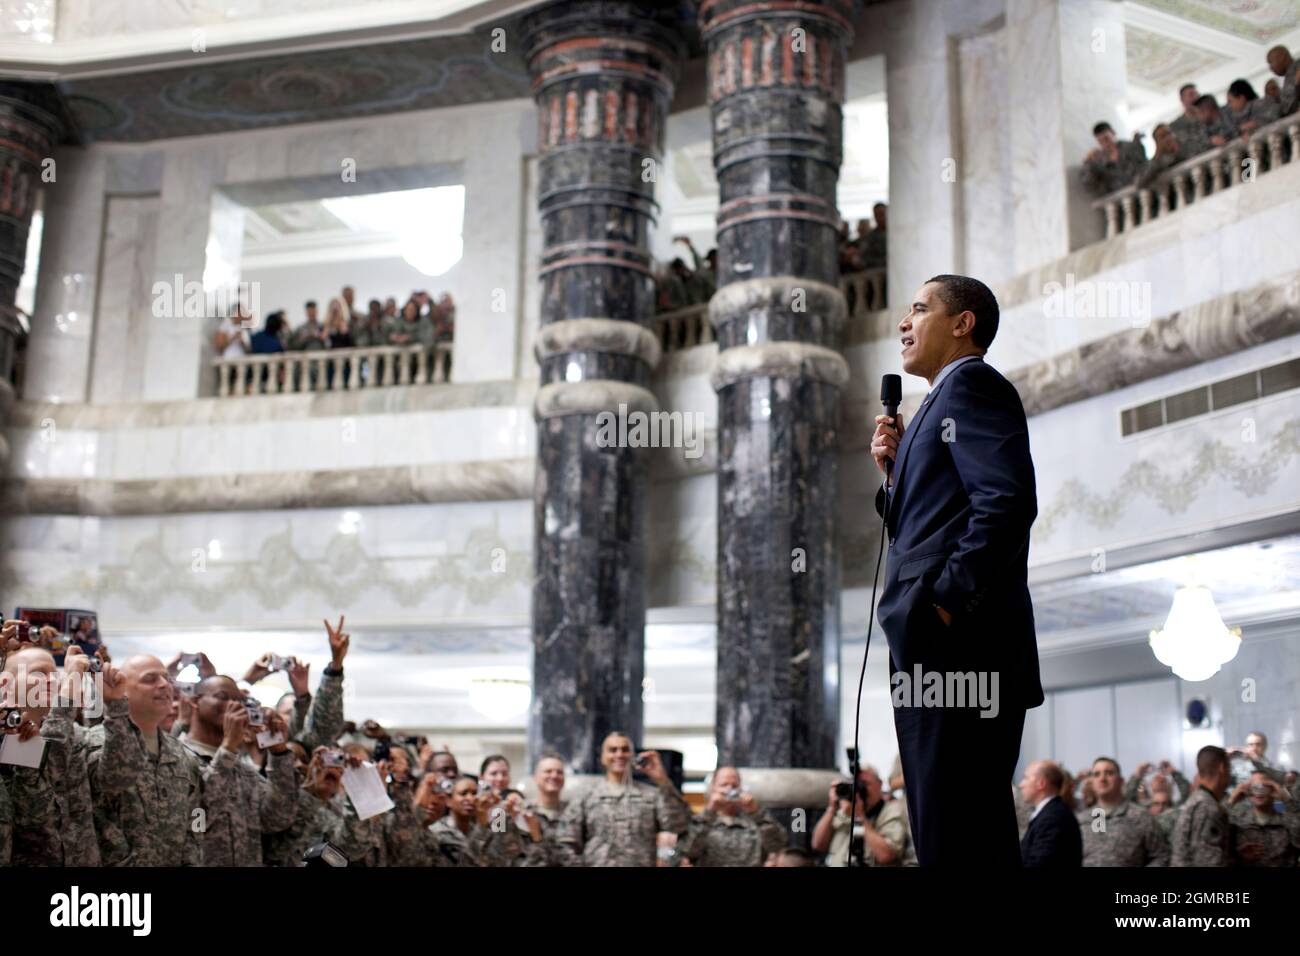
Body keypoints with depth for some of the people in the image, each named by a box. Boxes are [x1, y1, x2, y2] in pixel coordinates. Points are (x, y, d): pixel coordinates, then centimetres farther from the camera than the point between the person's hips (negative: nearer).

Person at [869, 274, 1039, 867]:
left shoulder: (970, 384, -3)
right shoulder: (945, 400, 27)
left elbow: (1007, 501, -19)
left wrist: (947, 598, -20)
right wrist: (895, 471, 12)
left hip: (958, 655, -10)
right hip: (936, 660, 10)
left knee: (957, 845, -9)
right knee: (956, 840, 13)